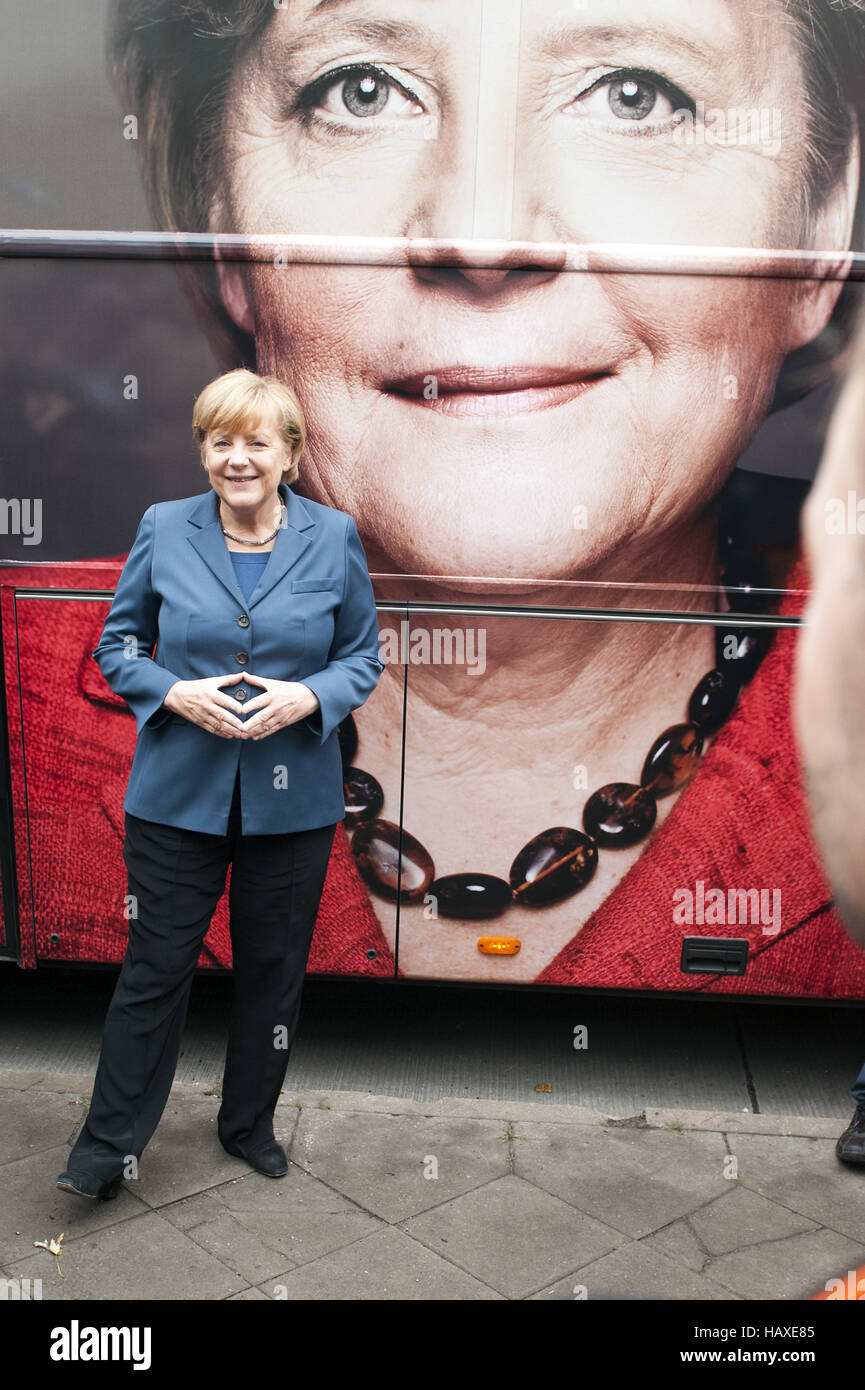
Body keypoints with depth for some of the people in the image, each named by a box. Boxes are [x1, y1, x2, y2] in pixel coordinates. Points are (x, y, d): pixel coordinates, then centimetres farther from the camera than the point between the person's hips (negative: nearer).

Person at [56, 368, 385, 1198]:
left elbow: (364, 656, 5)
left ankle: (249, 1122, 37)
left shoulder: (334, 538, -2)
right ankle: (109, 1145, 24)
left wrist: (308, 698, -15)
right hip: (178, 794, -1)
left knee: (273, 967, 14)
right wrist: (176, 694, -14)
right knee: (155, 966, 6)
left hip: (293, 797, 1)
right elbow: (117, 646, 5)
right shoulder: (163, 530, -2)